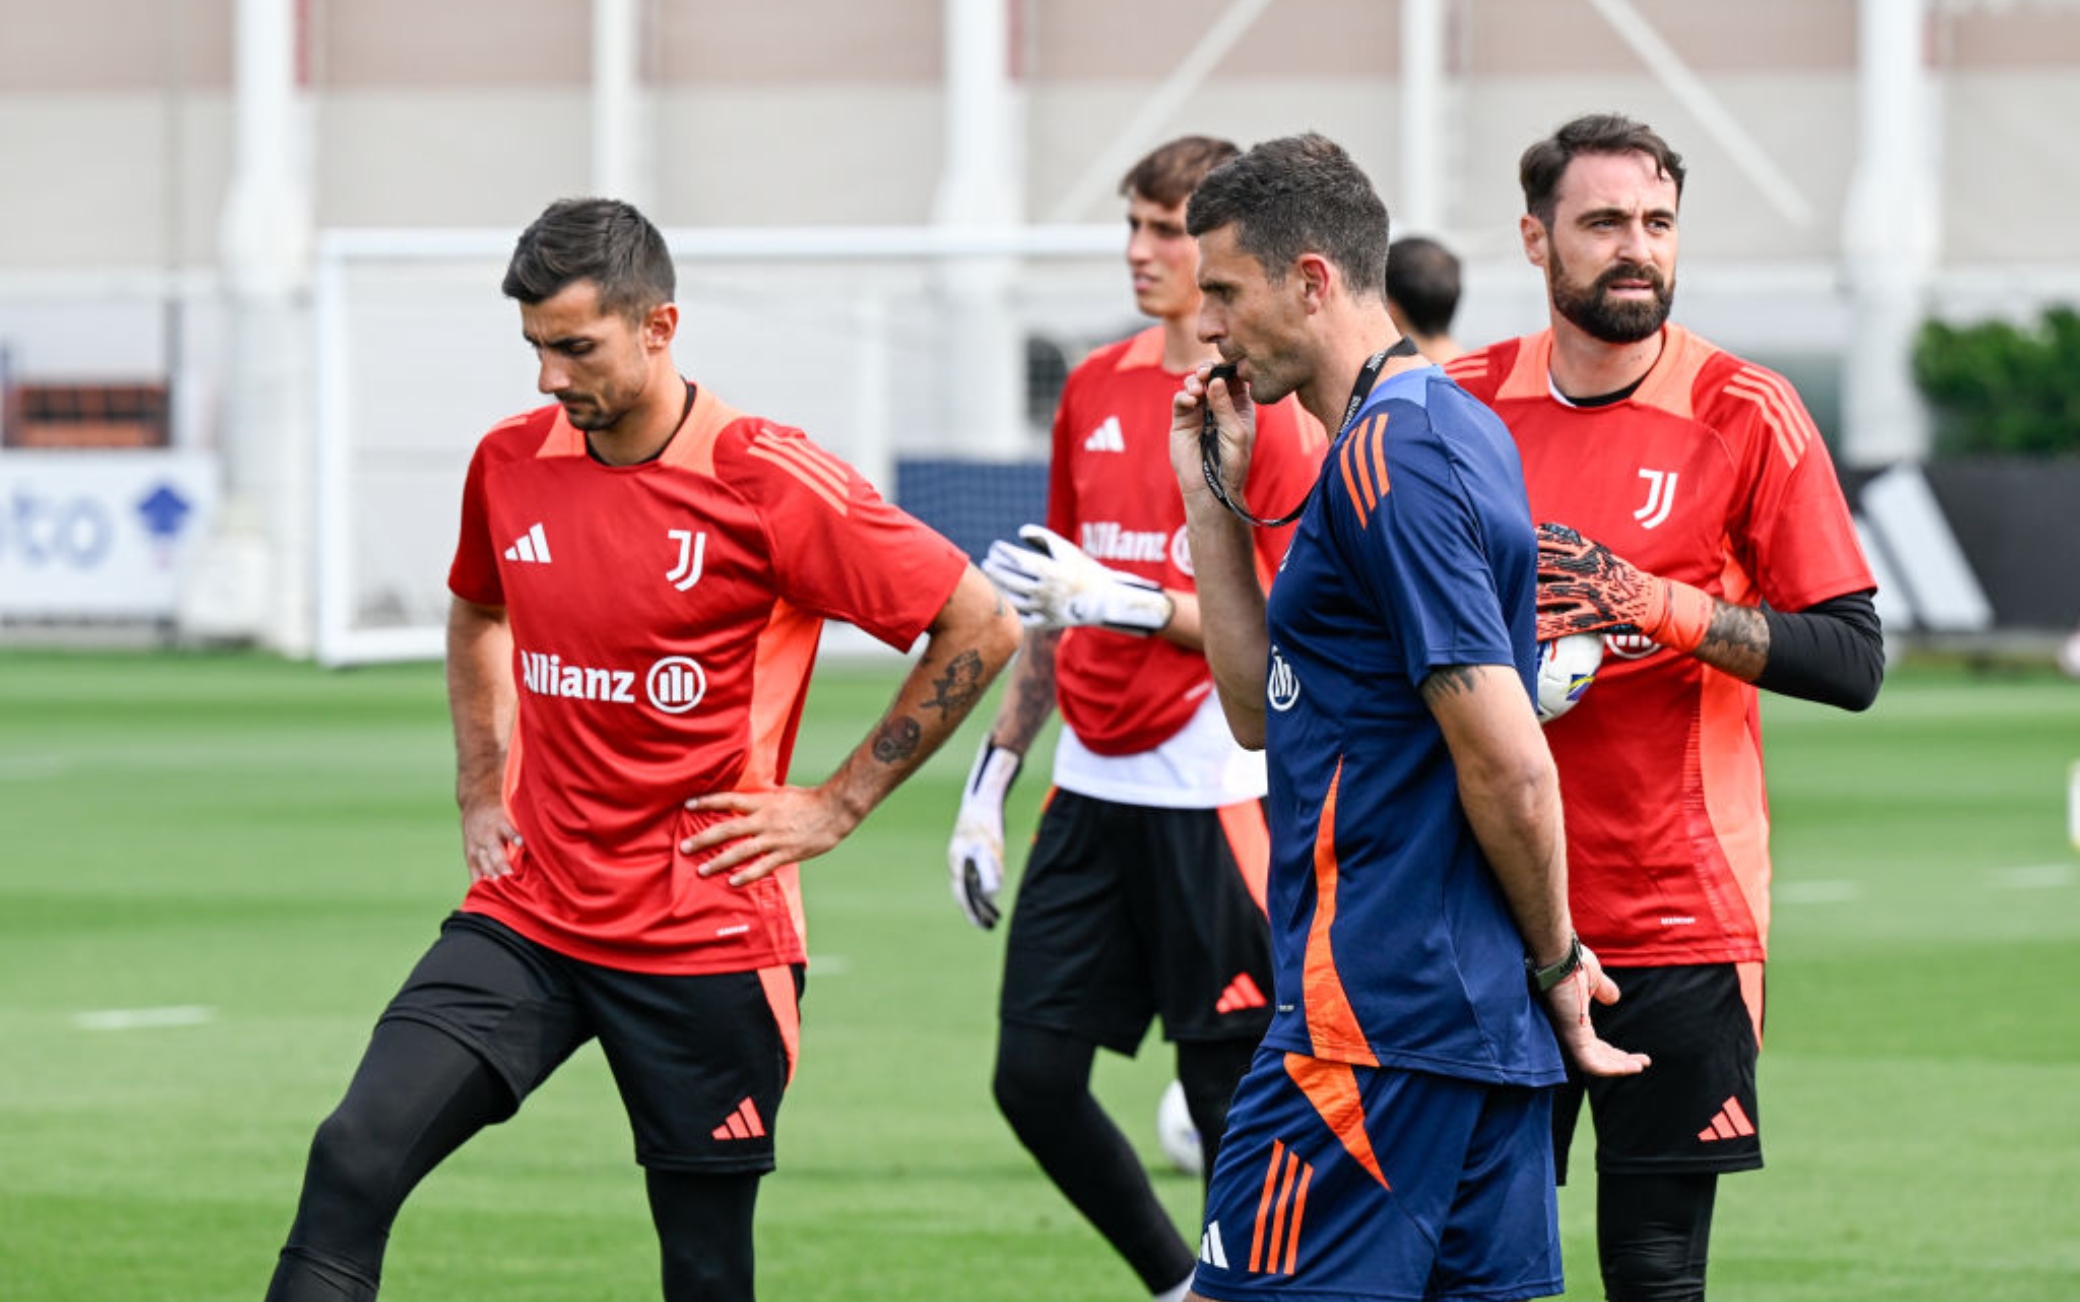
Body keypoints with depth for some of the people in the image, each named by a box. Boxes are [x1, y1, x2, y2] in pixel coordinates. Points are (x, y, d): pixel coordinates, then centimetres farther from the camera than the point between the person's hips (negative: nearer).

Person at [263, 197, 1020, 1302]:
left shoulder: (769, 483, -13)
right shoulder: (509, 463, 4)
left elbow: (980, 628, -8)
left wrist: (836, 805, -6)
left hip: (706, 941, -4)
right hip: (525, 916, 4)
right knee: (356, 1157, -15)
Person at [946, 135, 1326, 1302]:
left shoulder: (1276, 411, -8)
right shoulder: (1096, 392, 12)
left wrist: (1127, 601, -23)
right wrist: (993, 773, 17)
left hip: (1213, 798, -7)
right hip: (1095, 789, 7)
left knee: (1233, 1098, -3)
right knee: (1033, 1074, 3)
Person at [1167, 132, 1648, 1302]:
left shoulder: (1387, 458, -15)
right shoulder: (1453, 427, 17)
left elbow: (1507, 761, -19)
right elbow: (1265, 712, 22)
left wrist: (1555, 955, -7)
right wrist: (1214, 504, 14)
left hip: (1377, 1013, -10)